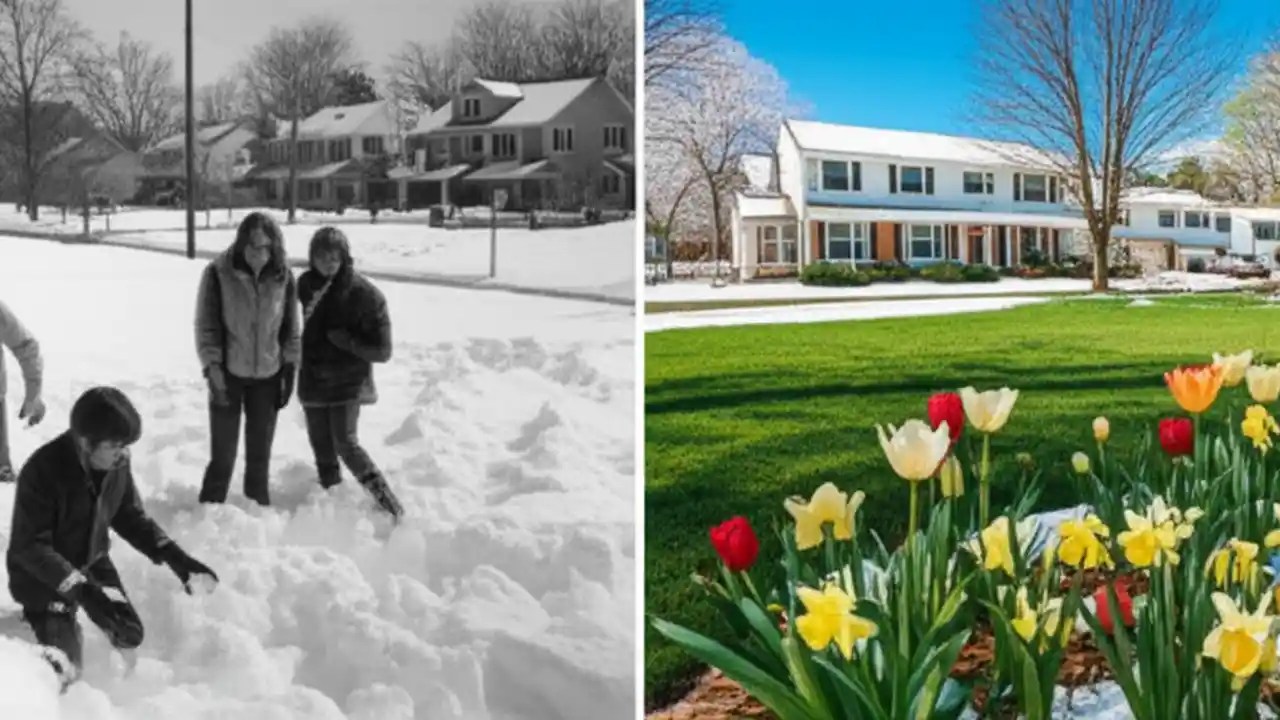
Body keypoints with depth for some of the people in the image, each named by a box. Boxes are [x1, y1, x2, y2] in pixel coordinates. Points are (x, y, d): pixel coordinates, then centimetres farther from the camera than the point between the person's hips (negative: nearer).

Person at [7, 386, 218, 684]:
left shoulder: (117, 462, -14)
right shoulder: (42, 471, -33)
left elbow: (130, 515, 1)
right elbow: (31, 547, -29)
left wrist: (173, 555, -10)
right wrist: (81, 589, -36)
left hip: (92, 562, 6)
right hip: (42, 575, -6)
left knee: (130, 636, 9)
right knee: (64, 670, -12)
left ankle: (69, 614, 32)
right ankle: (41, 617, 17)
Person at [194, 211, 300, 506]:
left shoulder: (283, 276, -5)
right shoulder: (218, 273, -14)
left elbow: (290, 327, 4)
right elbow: (205, 325, -10)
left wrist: (289, 370, 3)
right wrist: (212, 368, -16)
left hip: (267, 375, 3)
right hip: (228, 373, -3)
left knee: (260, 451, 12)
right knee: (223, 451, 0)